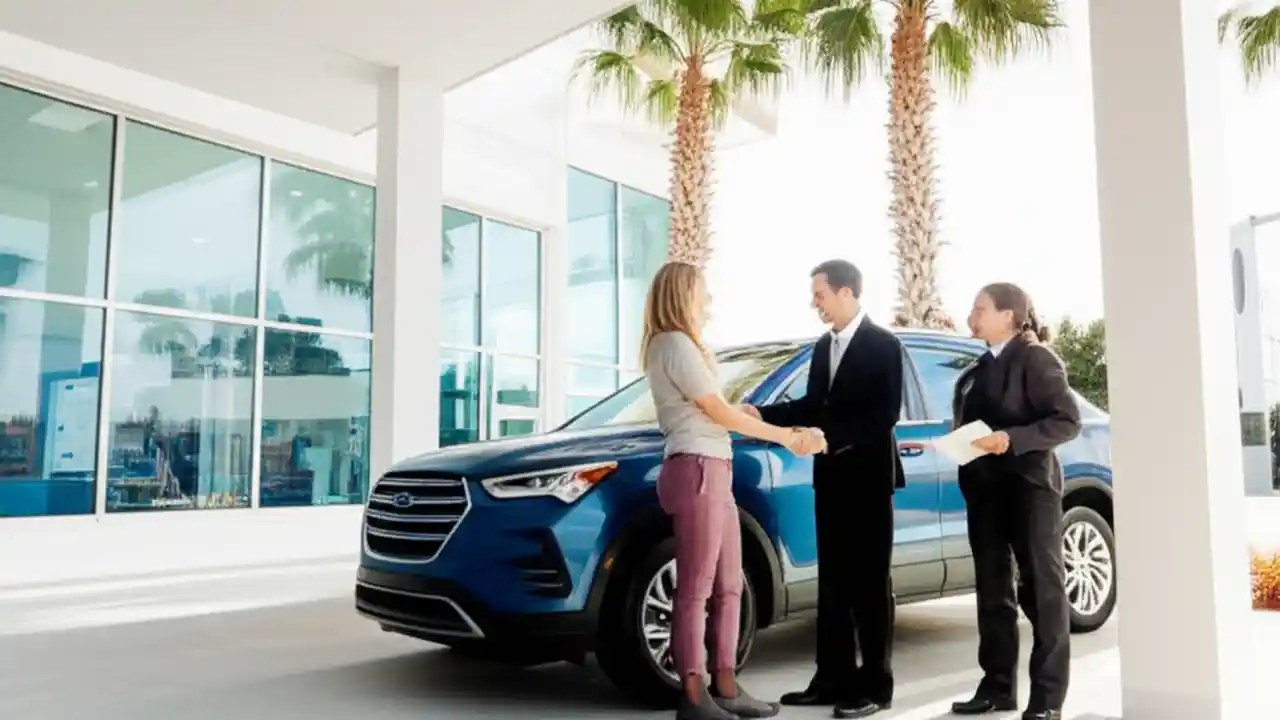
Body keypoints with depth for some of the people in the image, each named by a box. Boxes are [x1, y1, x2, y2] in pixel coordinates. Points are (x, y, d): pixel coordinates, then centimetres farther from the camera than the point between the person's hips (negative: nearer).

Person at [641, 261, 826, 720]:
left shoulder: (679, 344, 22)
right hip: (696, 470, -10)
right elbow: (721, 414, -9)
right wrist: (788, 436, -2)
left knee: (728, 586, 11)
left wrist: (789, 434, 13)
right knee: (696, 589, -6)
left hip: (713, 471, 10)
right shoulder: (675, 343, -9)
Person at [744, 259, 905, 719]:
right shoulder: (823, 347, 13)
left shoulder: (883, 345, -8)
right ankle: (834, 678, 18)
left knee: (870, 582, 0)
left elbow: (886, 413, -16)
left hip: (867, 475, -7)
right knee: (833, 580, 10)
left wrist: (829, 436, -23)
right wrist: (763, 413, 3)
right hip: (831, 476, 7)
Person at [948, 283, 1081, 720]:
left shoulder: (1035, 358, -6)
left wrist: (1012, 439, -24)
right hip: (985, 488, 8)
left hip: (1029, 485, -7)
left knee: (1042, 588, 1)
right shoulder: (979, 370, 15)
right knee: (992, 590, 10)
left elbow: (1068, 421, -14)